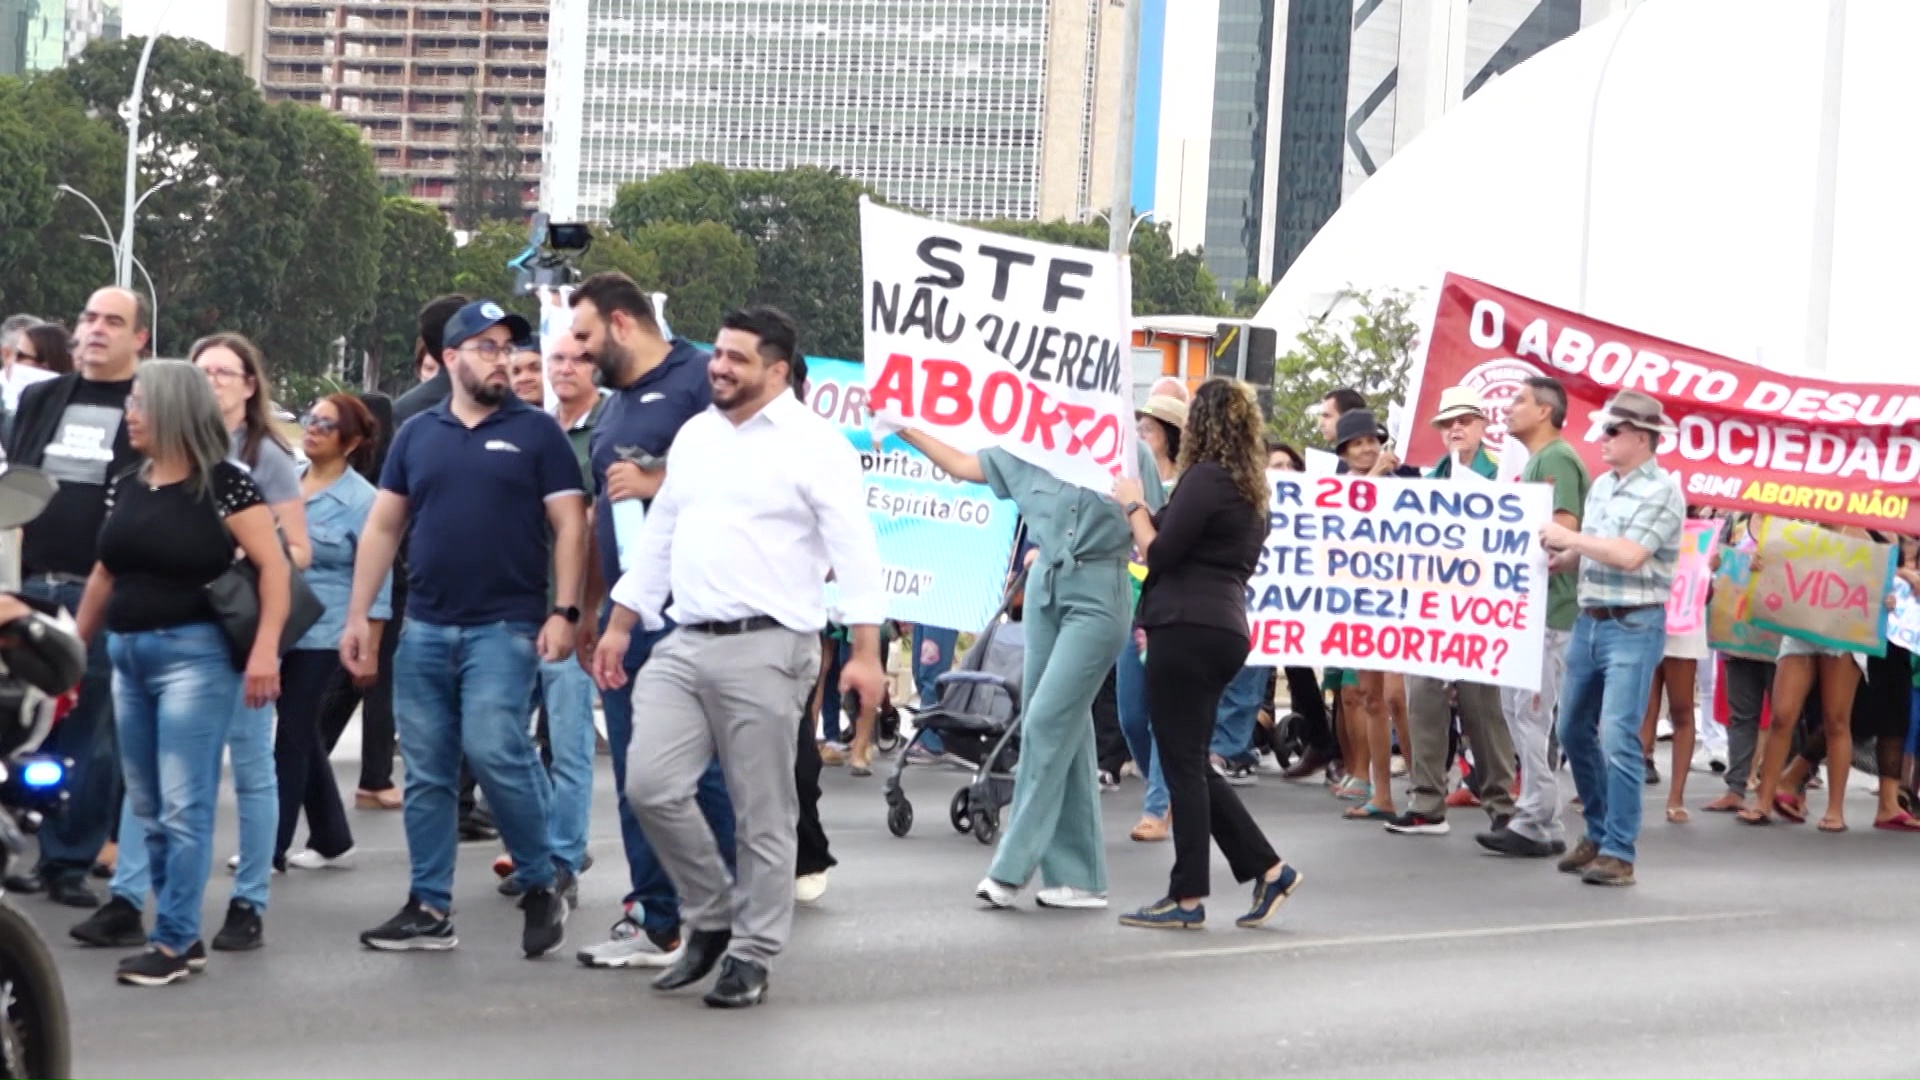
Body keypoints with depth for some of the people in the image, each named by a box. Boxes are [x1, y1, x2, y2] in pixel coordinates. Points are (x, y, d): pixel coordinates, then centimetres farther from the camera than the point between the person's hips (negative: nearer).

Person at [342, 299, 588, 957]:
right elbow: (383, 527, 12)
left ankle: (543, 880, 1)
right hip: (424, 627, 4)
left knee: (492, 748, -18)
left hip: (505, 625, -4)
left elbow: (569, 527, -3)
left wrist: (563, 612, -12)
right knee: (427, 773, 6)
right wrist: (359, 615, 6)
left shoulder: (536, 432, 1)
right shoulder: (417, 434, 10)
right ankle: (430, 908, 14)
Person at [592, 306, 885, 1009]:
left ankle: (751, 955, 14)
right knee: (651, 787, -3)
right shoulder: (694, 435, 16)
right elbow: (659, 536, 22)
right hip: (684, 642, 6)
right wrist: (620, 625, 19)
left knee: (763, 815, 1)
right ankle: (712, 917, 17)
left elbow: (853, 548, -10)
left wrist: (865, 652, -18)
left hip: (766, 648, -6)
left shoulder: (813, 443, -5)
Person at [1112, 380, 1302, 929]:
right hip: (1225, 628, 9)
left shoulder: (1204, 478, -11)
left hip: (1188, 629, -9)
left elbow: (1159, 554, -12)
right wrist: (1148, 513, 18)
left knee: (1182, 762, -4)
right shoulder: (1250, 487, 17)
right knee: (1190, 763, 15)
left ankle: (1188, 898, 0)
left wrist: (1133, 506, 3)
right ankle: (1267, 869, 13)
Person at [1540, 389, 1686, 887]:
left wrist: (1570, 537, -13)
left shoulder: (1662, 493, -11)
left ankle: (1619, 853, -9)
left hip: (1634, 627, -8)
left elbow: (1629, 555, -22)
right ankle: (1598, 833, 26)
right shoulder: (1601, 486, 13)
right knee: (1574, 731, 13)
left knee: (1618, 738, -12)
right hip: (1589, 621, 8)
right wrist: (1551, 562, 4)